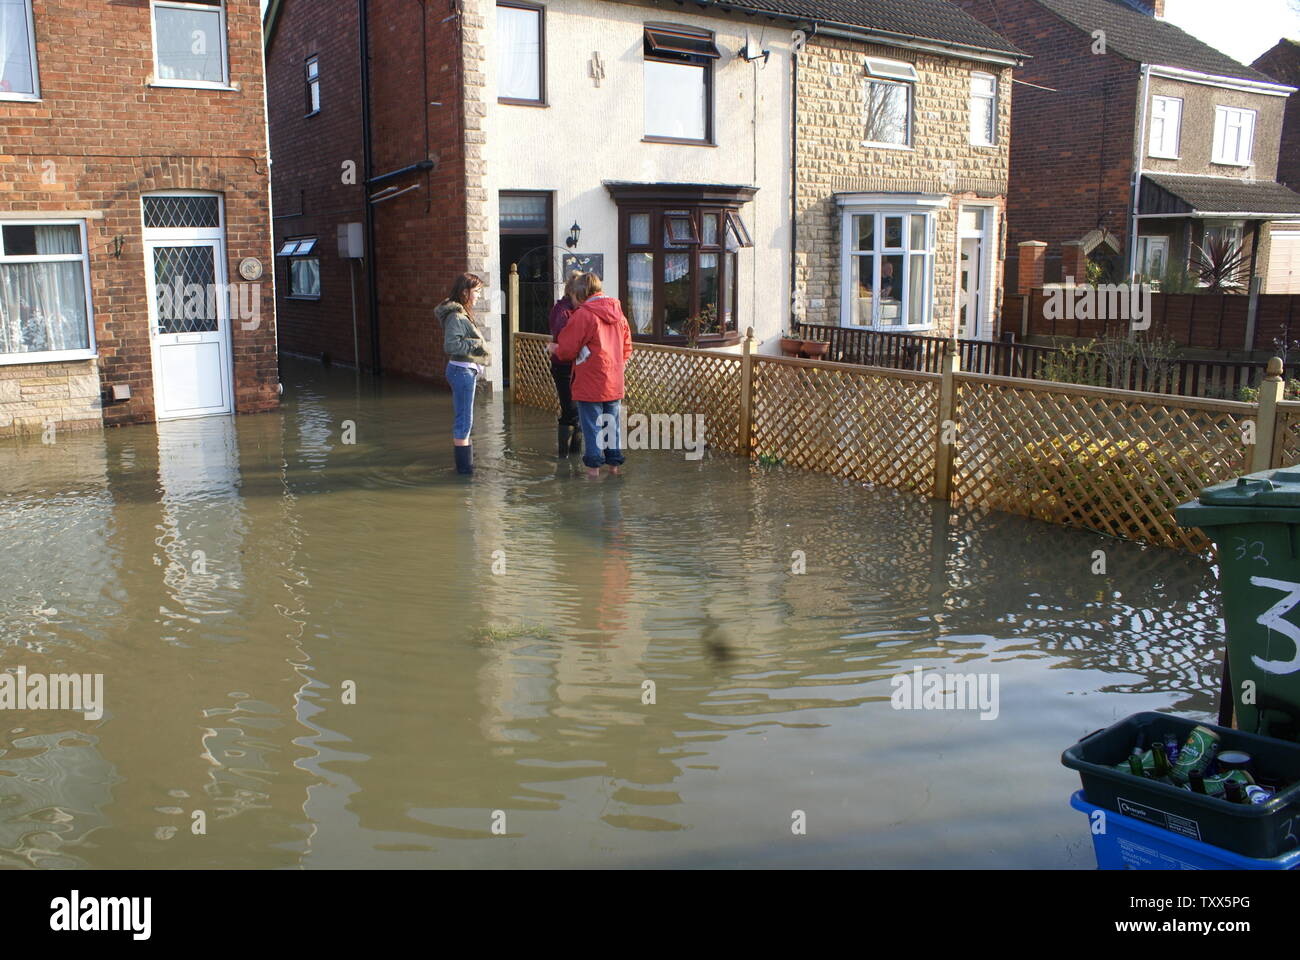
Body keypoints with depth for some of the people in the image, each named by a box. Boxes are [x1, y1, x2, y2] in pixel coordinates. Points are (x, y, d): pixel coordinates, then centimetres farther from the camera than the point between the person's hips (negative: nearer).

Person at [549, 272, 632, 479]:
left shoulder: (582, 315, -14)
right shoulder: (618, 313, 8)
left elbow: (567, 349, -11)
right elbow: (627, 347, 14)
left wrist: (554, 349, 9)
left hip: (590, 384, -6)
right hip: (614, 382, 6)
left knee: (591, 424, 1)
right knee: (611, 423, 14)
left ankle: (594, 465, 4)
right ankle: (615, 462, 19)